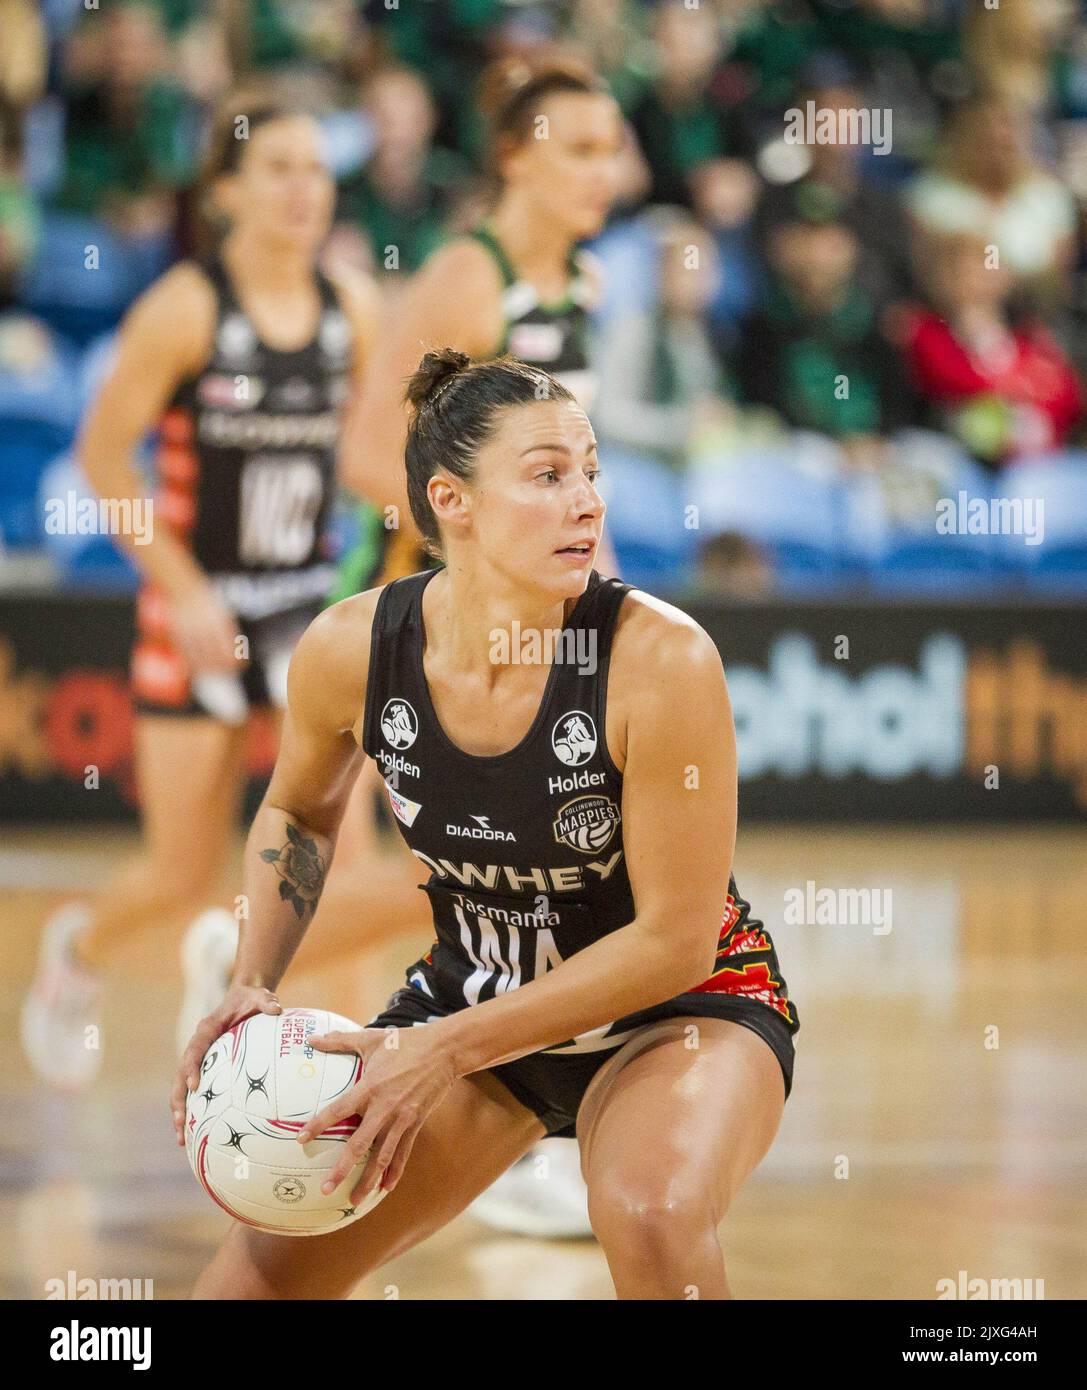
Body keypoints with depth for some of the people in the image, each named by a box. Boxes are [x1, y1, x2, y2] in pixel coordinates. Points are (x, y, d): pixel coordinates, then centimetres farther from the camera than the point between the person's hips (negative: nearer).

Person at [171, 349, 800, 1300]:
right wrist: (253, 989, -6)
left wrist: (445, 1051, -22)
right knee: (258, 1273, -2)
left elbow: (673, 941, -22)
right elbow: (299, 812, 9)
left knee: (651, 1217, -35)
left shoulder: (660, 658, -28)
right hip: (470, 989, 4)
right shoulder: (352, 651, -15)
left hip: (683, 1007, -4)